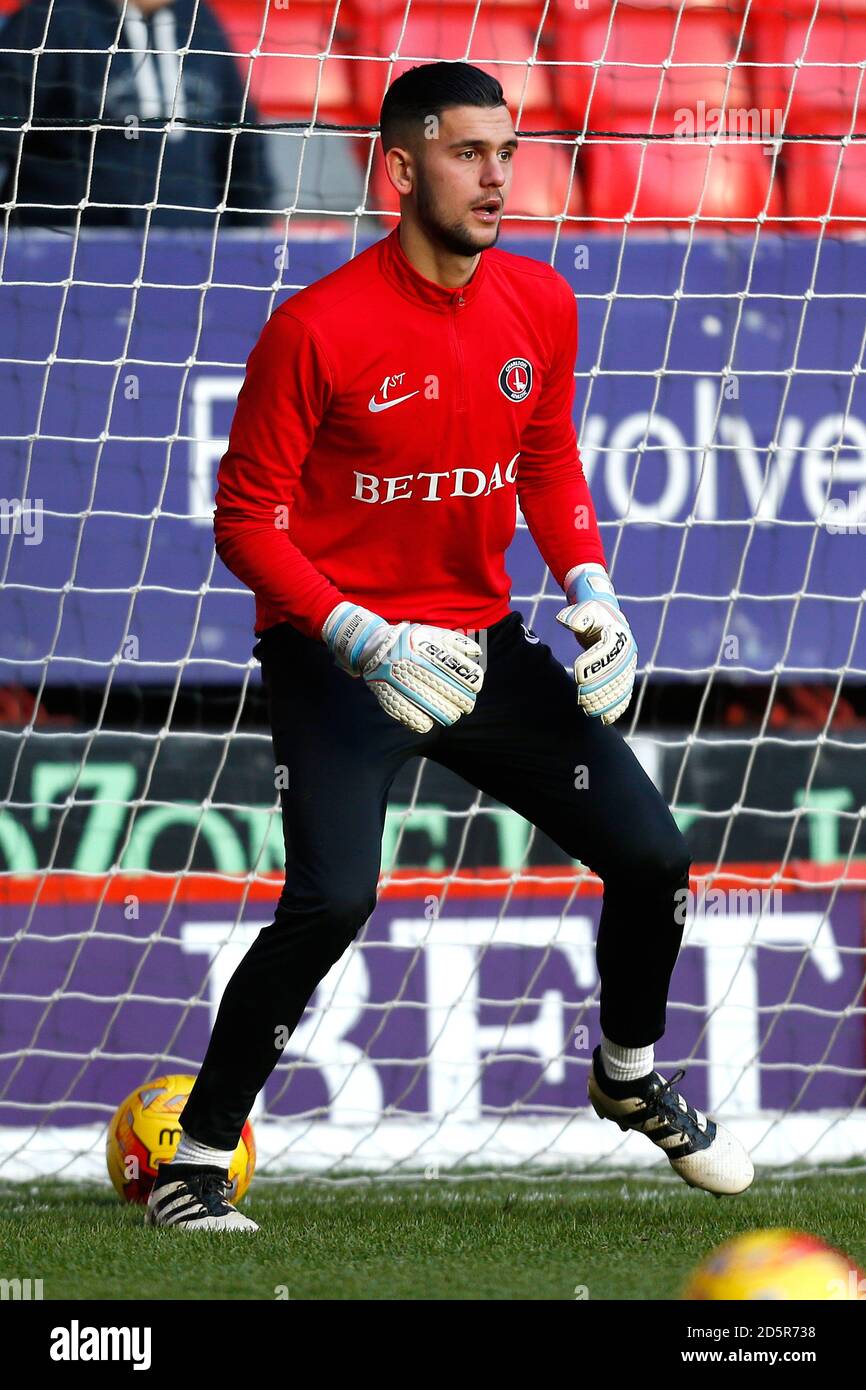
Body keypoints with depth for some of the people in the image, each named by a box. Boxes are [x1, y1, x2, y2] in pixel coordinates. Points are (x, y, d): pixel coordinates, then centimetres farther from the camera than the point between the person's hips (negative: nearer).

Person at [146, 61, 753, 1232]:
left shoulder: (541, 306, 0)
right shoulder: (316, 330, -17)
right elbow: (248, 521, -12)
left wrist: (588, 586, -2)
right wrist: (363, 640, -24)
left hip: (481, 641, 6)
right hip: (336, 652, -6)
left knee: (652, 859, 3)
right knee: (332, 903, -25)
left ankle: (631, 1076, 34)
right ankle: (195, 1165, -11)